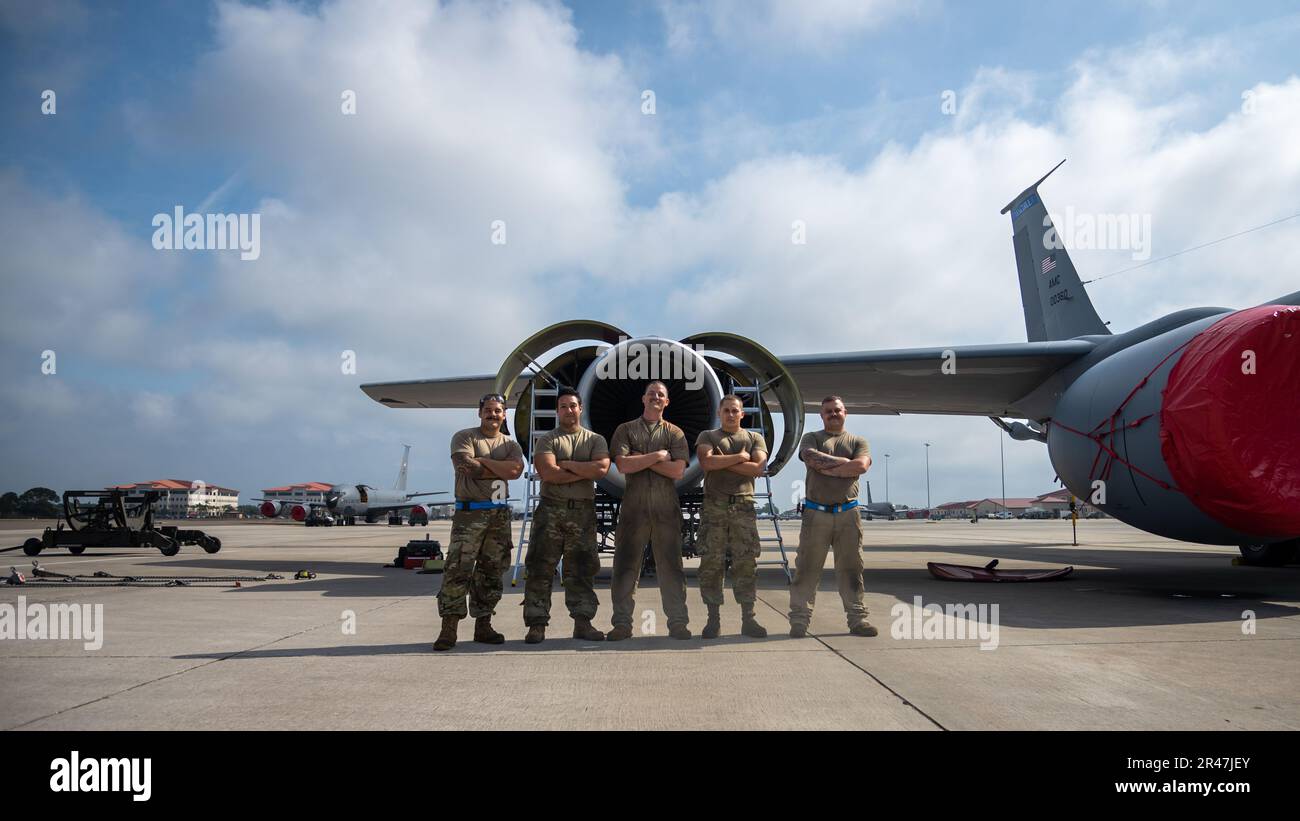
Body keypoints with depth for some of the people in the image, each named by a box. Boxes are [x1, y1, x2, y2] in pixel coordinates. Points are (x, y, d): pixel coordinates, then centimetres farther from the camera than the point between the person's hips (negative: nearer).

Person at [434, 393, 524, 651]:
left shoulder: (511, 444, 14)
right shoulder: (464, 437, 3)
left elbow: (516, 469, -7)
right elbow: (466, 467, -16)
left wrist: (481, 461, -10)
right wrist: (500, 468, -6)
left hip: (500, 514, 5)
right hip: (470, 513, -5)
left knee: (491, 572, 8)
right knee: (458, 569, -11)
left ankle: (483, 625, 15)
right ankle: (449, 628, -7)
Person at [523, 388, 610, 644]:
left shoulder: (595, 440, 12)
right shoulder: (548, 440, 7)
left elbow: (601, 469, -7)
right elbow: (549, 473, -11)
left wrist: (566, 464, -7)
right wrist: (586, 472, -7)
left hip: (583, 511, 2)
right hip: (551, 509, -1)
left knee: (582, 570, 4)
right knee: (540, 568, -3)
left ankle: (582, 623, 10)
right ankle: (537, 624, 1)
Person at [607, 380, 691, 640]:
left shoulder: (675, 433, 11)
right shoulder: (625, 430, 10)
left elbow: (678, 470, -4)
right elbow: (622, 465, -6)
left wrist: (640, 460, -6)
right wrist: (657, 456, -5)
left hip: (667, 509, 0)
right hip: (633, 508, 0)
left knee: (671, 566, 2)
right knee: (626, 565, -1)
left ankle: (677, 622, 7)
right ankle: (622, 623, 5)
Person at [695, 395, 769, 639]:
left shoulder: (755, 438, 15)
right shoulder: (707, 436, 12)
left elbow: (758, 467, -3)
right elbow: (707, 462, -8)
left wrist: (724, 461, -5)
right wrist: (740, 457, -5)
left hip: (744, 506, 1)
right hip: (714, 506, -1)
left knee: (747, 563, -1)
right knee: (711, 563, -2)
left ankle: (748, 619, 5)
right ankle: (713, 619, 4)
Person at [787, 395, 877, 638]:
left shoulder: (858, 442, 15)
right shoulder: (811, 438, 12)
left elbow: (862, 465, -6)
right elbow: (811, 457, -11)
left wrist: (827, 468, -7)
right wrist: (845, 462, -6)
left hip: (848, 514, 2)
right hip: (816, 513, -1)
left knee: (851, 569, 5)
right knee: (807, 568, -2)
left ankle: (858, 619, 11)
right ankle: (799, 621, 2)